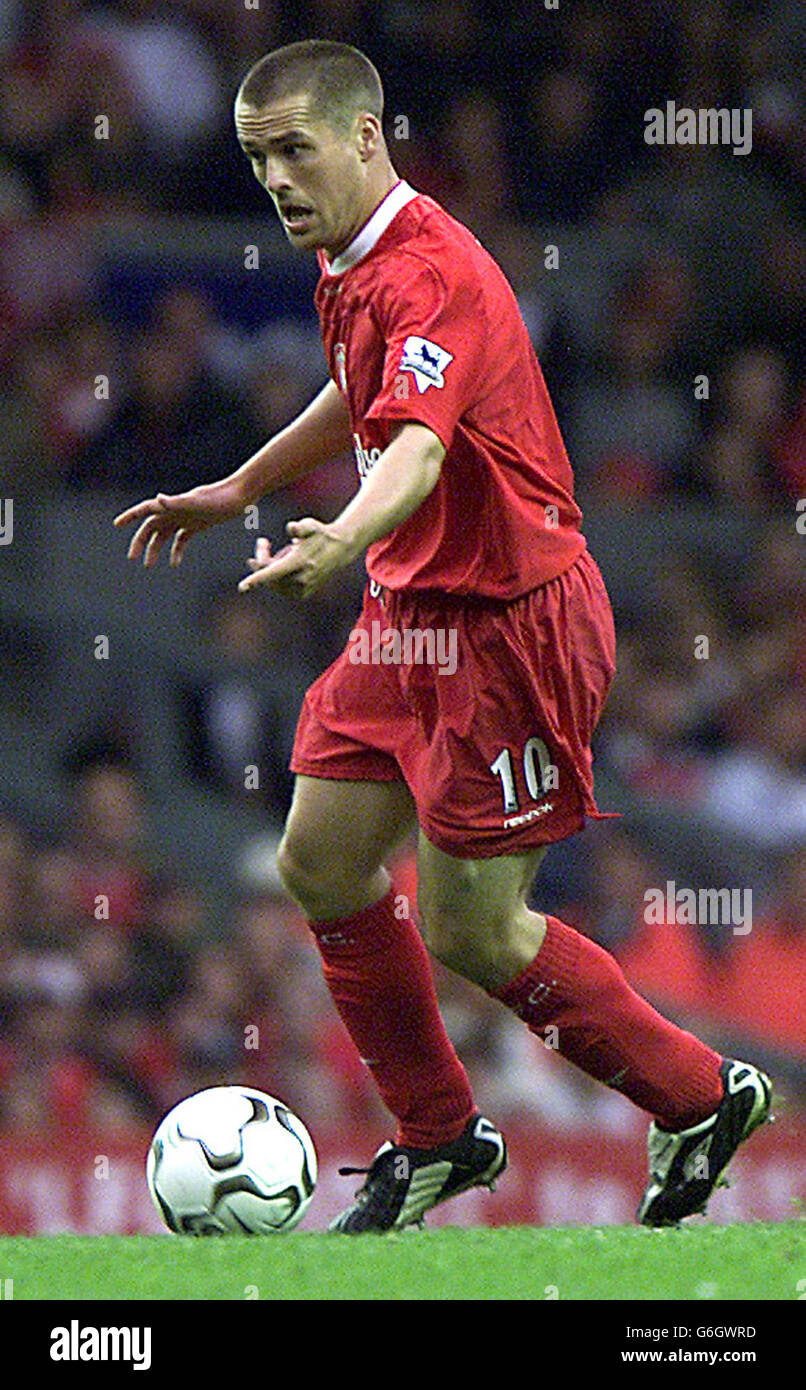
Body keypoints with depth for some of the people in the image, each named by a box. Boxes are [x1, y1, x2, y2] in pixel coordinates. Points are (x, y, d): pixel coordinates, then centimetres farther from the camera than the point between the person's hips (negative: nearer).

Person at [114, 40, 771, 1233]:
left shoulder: (429, 275, -24)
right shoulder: (350, 262, 7)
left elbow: (415, 451, -42)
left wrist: (345, 543, -61)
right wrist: (237, 490, 36)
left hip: (511, 623, -10)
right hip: (413, 616, 10)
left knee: (469, 929, -4)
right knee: (320, 864, 9)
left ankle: (700, 1096, 15)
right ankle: (438, 1137, 24)